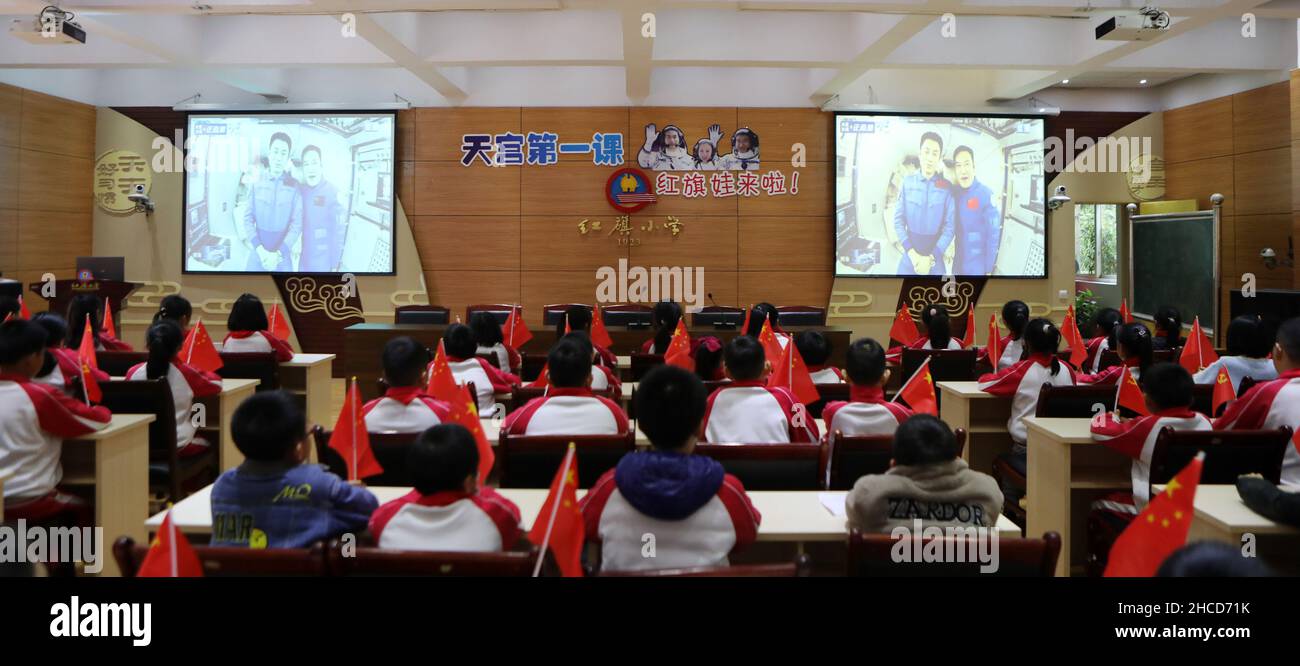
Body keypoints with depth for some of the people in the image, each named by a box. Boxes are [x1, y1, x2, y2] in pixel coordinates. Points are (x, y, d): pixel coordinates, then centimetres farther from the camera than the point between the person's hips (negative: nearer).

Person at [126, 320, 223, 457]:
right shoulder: (185, 372, -14)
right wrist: (199, 373, 20)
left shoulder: (133, 372, -6)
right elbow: (216, 385, 2)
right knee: (207, 443, 30)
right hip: (178, 446, -3)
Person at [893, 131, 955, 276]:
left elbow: (950, 225, -7)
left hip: (935, 255, 0)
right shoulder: (907, 182, -3)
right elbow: (898, 220, -4)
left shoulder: (947, 187, -5)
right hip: (910, 254, 1)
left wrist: (931, 257, -14)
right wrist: (912, 253, -14)